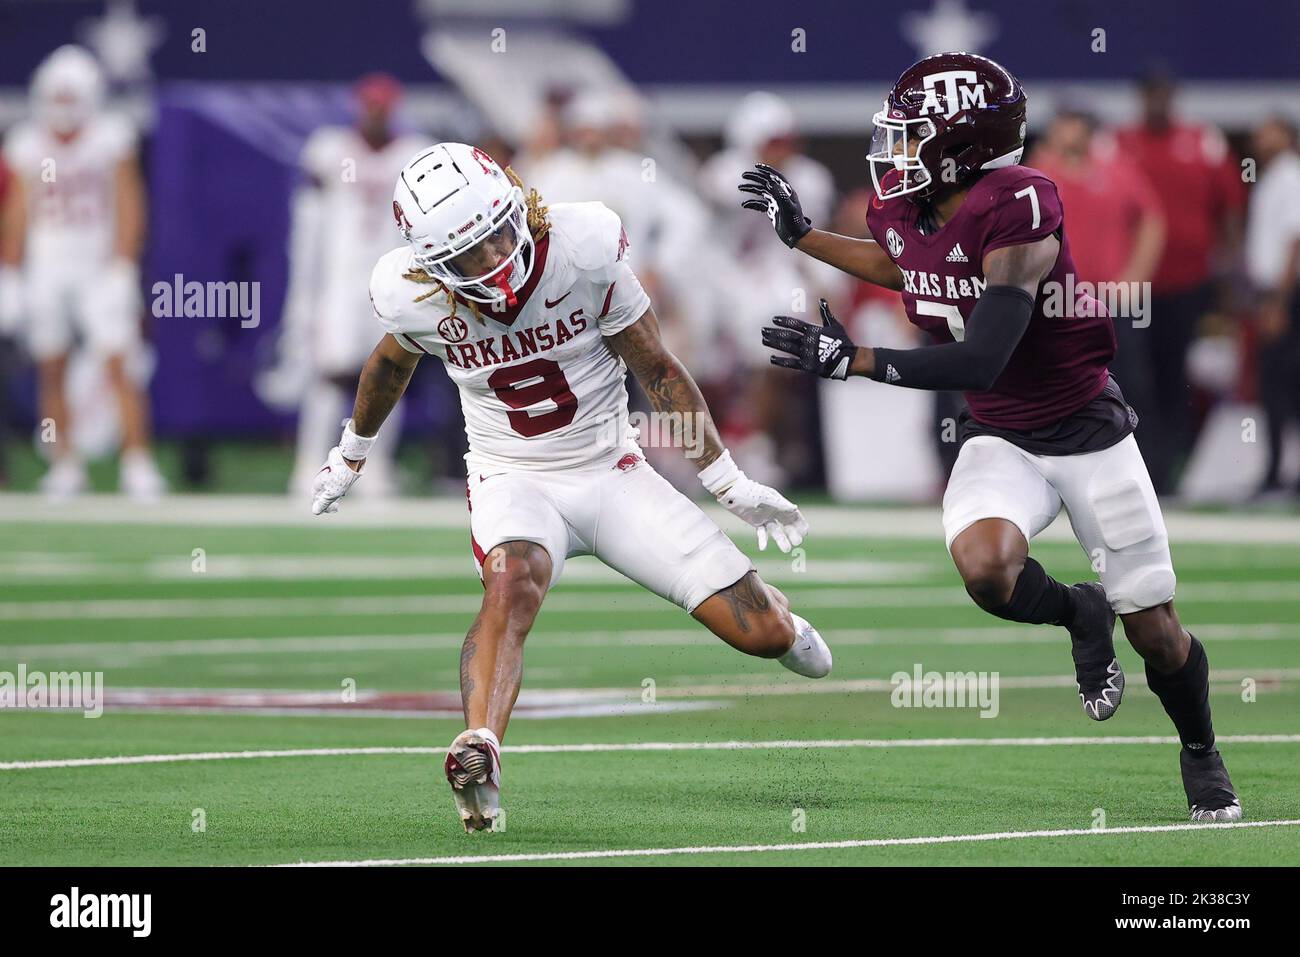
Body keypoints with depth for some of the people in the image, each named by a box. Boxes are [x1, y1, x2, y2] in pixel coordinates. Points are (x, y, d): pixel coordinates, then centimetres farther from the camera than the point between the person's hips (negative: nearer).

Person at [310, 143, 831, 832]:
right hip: (514, 481, -1)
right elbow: (393, 362, 11)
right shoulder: (412, 296, -15)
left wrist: (733, 487, -2)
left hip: (612, 472, 1)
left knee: (763, 635, -4)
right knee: (514, 581, -37)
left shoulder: (582, 250, -20)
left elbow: (658, 372, -7)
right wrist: (352, 452, 28)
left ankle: (768, 614, 34)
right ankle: (478, 756, -54)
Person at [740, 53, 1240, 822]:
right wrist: (803, 237, 19)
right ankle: (1079, 615, 6)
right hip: (1001, 439, 5)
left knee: (1154, 631, 4)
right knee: (983, 565, -28)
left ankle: (1202, 753, 34)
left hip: (1087, 432, -5)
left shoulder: (1017, 210, -29)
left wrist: (849, 360, -30)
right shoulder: (903, 212, -6)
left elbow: (981, 360, -32)